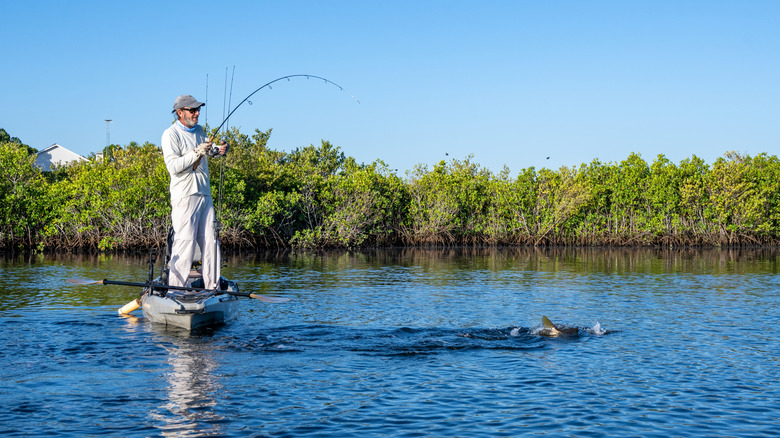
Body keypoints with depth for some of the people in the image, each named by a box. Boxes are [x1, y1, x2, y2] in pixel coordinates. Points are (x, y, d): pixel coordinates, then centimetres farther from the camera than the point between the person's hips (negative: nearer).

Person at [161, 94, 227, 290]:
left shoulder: (199, 130, 16)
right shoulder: (171, 134, -7)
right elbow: (173, 166, -17)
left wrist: (219, 149, 2)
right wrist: (197, 152, -21)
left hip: (205, 195, 8)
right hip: (185, 196, -8)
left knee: (210, 241, 7)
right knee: (184, 243, -11)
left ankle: (213, 287, 14)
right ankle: (175, 289, -7)